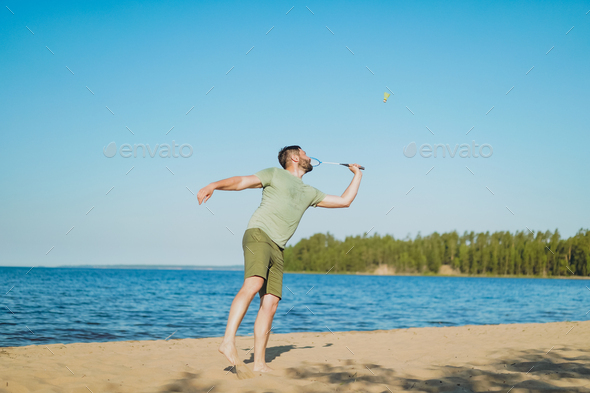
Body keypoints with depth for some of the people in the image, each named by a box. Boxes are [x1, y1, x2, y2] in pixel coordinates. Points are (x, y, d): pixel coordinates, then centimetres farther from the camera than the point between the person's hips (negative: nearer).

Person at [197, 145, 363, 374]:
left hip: (277, 249, 6)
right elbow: (241, 182, 3)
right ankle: (228, 342, -38)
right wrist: (213, 186, -13)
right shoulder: (275, 175, 13)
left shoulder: (309, 193, 30)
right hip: (259, 235, -6)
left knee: (270, 304, -3)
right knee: (253, 284, -30)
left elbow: (344, 201, 34)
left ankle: (259, 363, -1)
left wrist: (357, 174, 40)